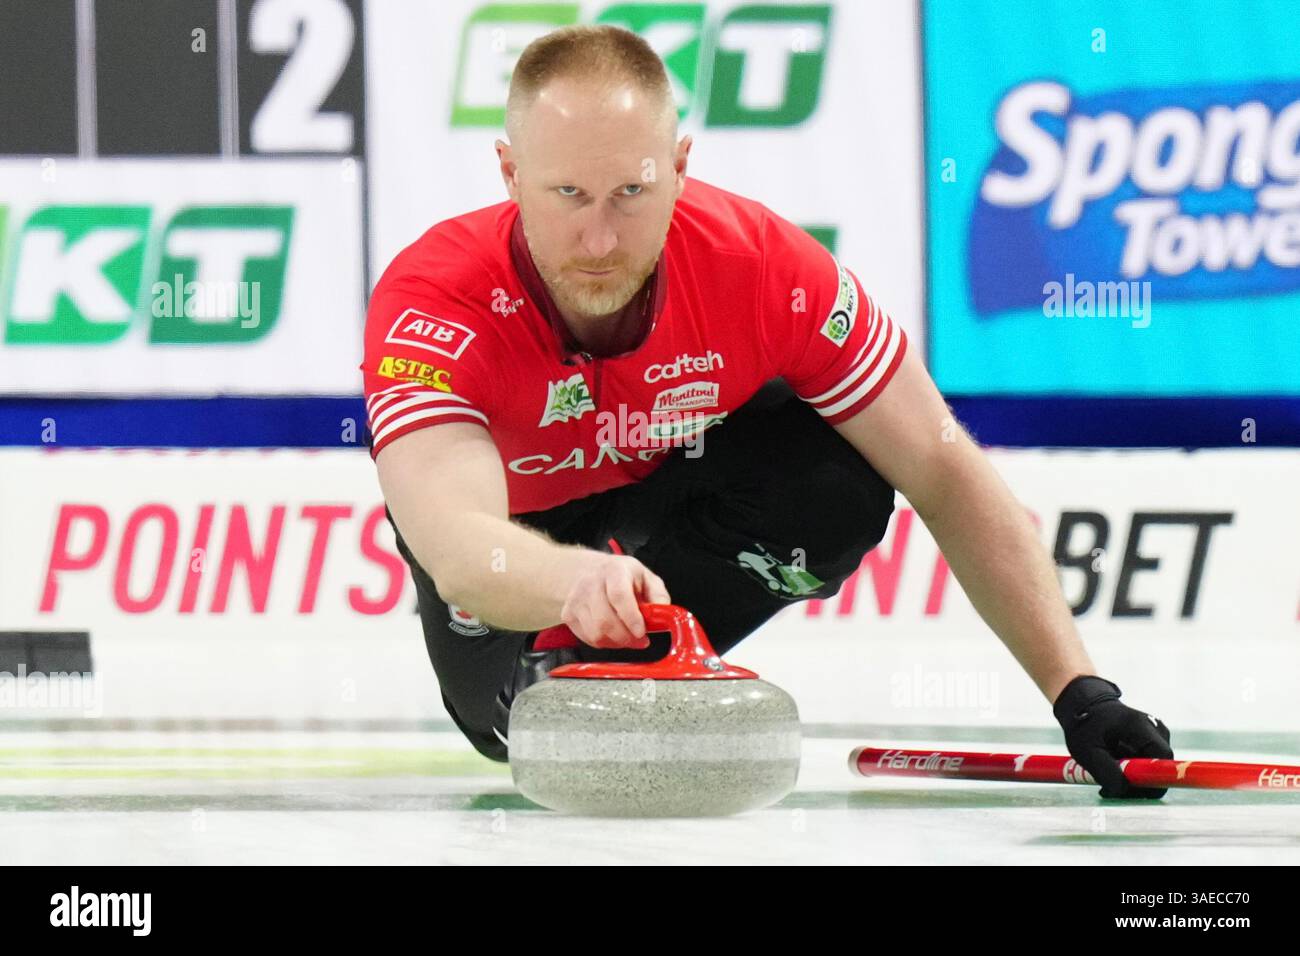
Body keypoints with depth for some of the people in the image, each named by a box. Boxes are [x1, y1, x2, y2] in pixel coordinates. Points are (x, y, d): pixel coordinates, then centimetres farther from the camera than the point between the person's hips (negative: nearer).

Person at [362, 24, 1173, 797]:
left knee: (843, 488, -30)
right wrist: (578, 581, -78)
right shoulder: (432, 307, -39)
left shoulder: (764, 268, -33)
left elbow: (945, 476, -25)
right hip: (521, 527, 1)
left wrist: (1077, 692, -32)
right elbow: (455, 550, -54)